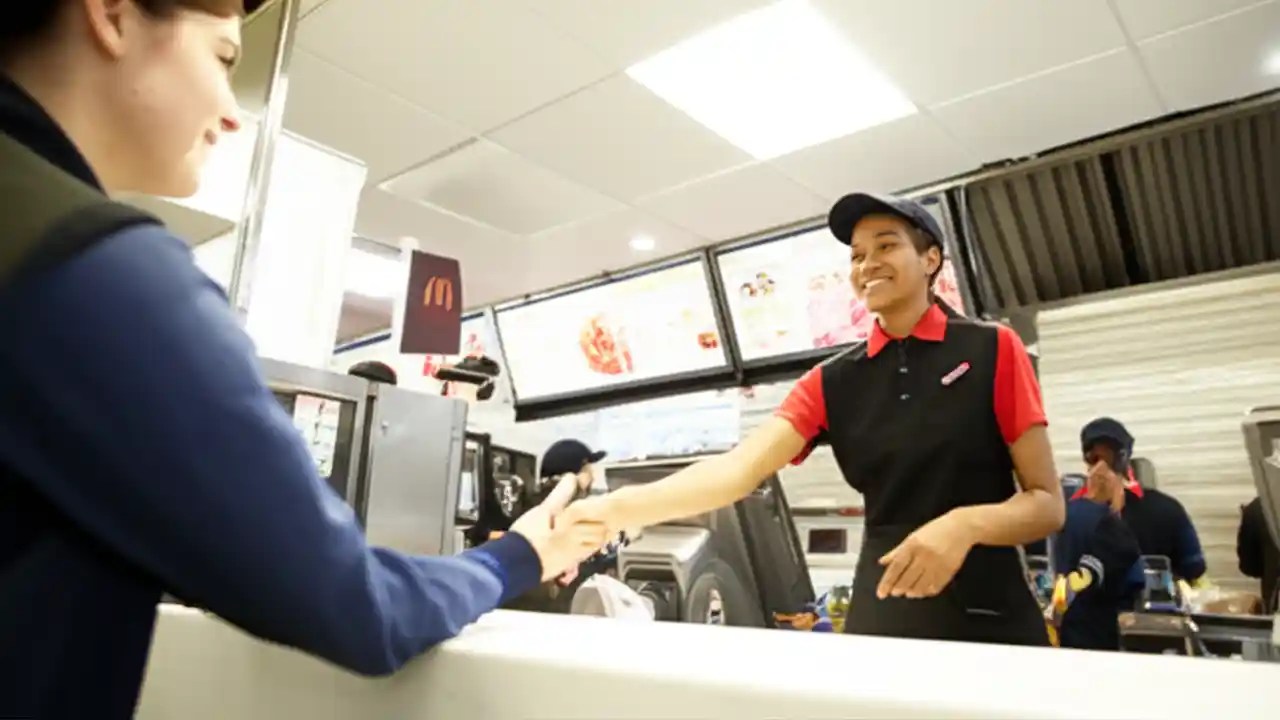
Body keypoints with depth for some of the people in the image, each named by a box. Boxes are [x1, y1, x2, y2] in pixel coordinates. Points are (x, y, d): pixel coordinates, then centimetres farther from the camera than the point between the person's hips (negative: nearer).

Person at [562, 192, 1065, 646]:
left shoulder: (993, 351, -3)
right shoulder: (832, 383, 4)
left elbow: (1046, 504, -4)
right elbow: (741, 467, -11)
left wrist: (965, 524, -26)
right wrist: (617, 508, -26)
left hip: (989, 619, -2)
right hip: (880, 615, 3)